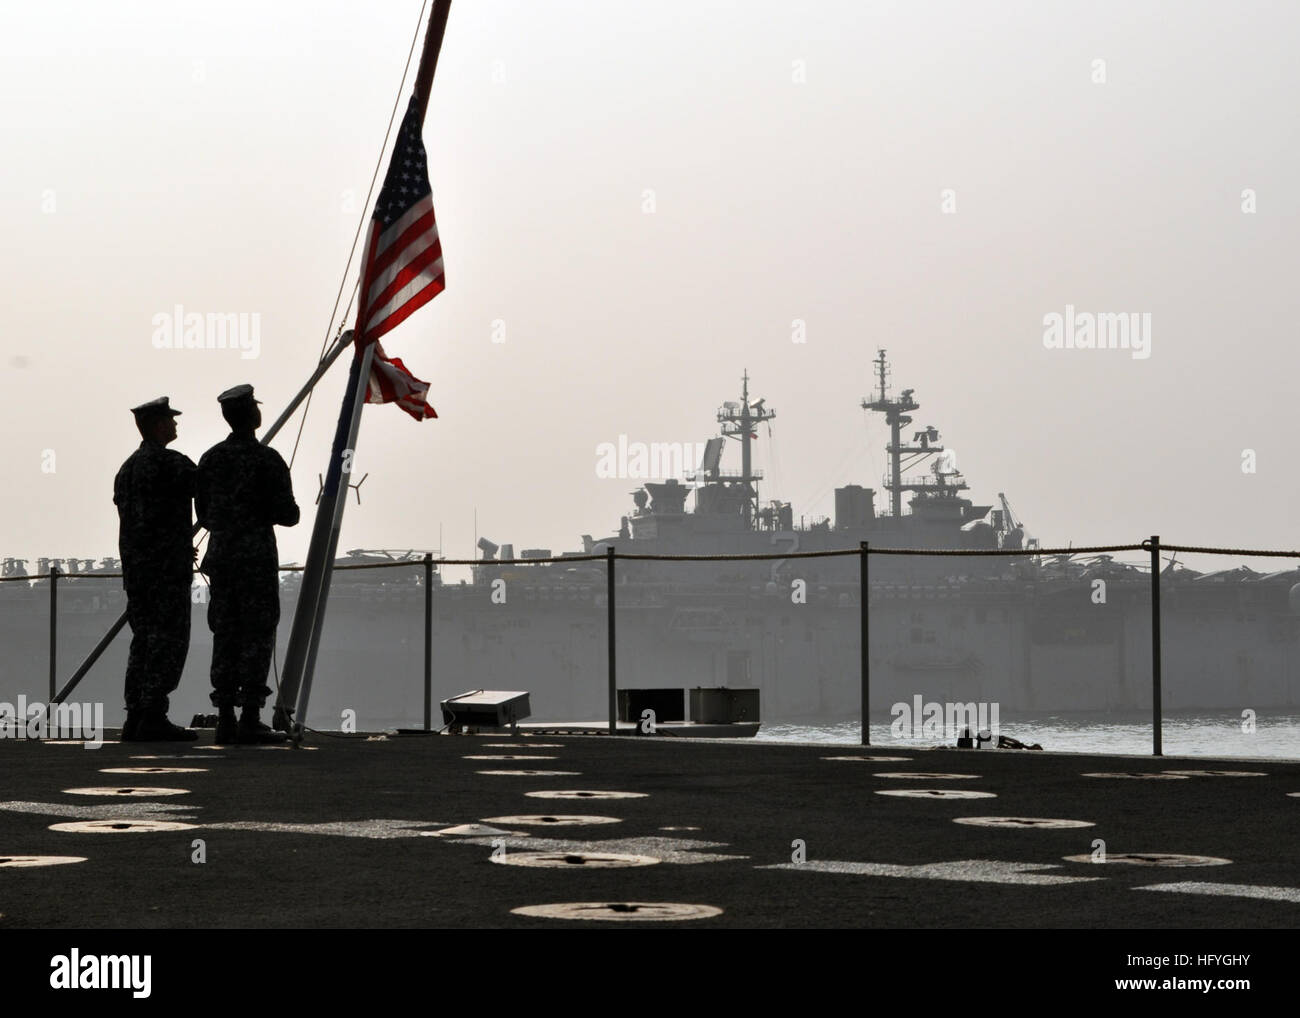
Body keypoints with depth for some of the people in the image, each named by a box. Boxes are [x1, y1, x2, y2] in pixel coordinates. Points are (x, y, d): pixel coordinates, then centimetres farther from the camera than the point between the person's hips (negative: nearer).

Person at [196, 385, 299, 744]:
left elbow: (203, 515, 12)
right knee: (257, 636, -2)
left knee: (225, 636, 7)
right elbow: (287, 514, -10)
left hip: (220, 553, 5)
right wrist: (266, 512, 13)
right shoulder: (267, 460, -9)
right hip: (257, 555, -5)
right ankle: (250, 720, -7)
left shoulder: (210, 459, 7)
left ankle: (226, 720, 5)